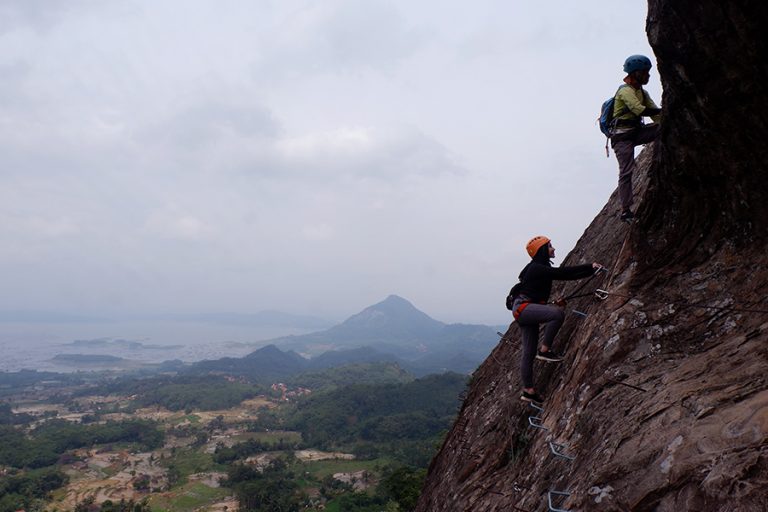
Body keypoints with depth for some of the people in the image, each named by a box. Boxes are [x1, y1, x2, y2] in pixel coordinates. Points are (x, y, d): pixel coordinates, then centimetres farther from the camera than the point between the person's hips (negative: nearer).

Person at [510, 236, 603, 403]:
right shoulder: (537, 268, -13)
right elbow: (563, 273, -20)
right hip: (522, 307, -10)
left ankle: (528, 390, 14)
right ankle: (545, 350, -20)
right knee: (557, 313, -32)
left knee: (529, 352, 9)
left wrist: (590, 270, 10)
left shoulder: (542, 268, 17)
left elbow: (563, 275, 14)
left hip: (526, 310, 10)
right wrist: (590, 267, -17)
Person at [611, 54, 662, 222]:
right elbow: (640, 110, -25)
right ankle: (626, 212, -14)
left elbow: (655, 113, 8)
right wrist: (664, 110, -20)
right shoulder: (626, 91, -11)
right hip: (622, 135, -8)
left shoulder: (642, 92, 17)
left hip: (636, 132, 8)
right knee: (626, 171, -14)